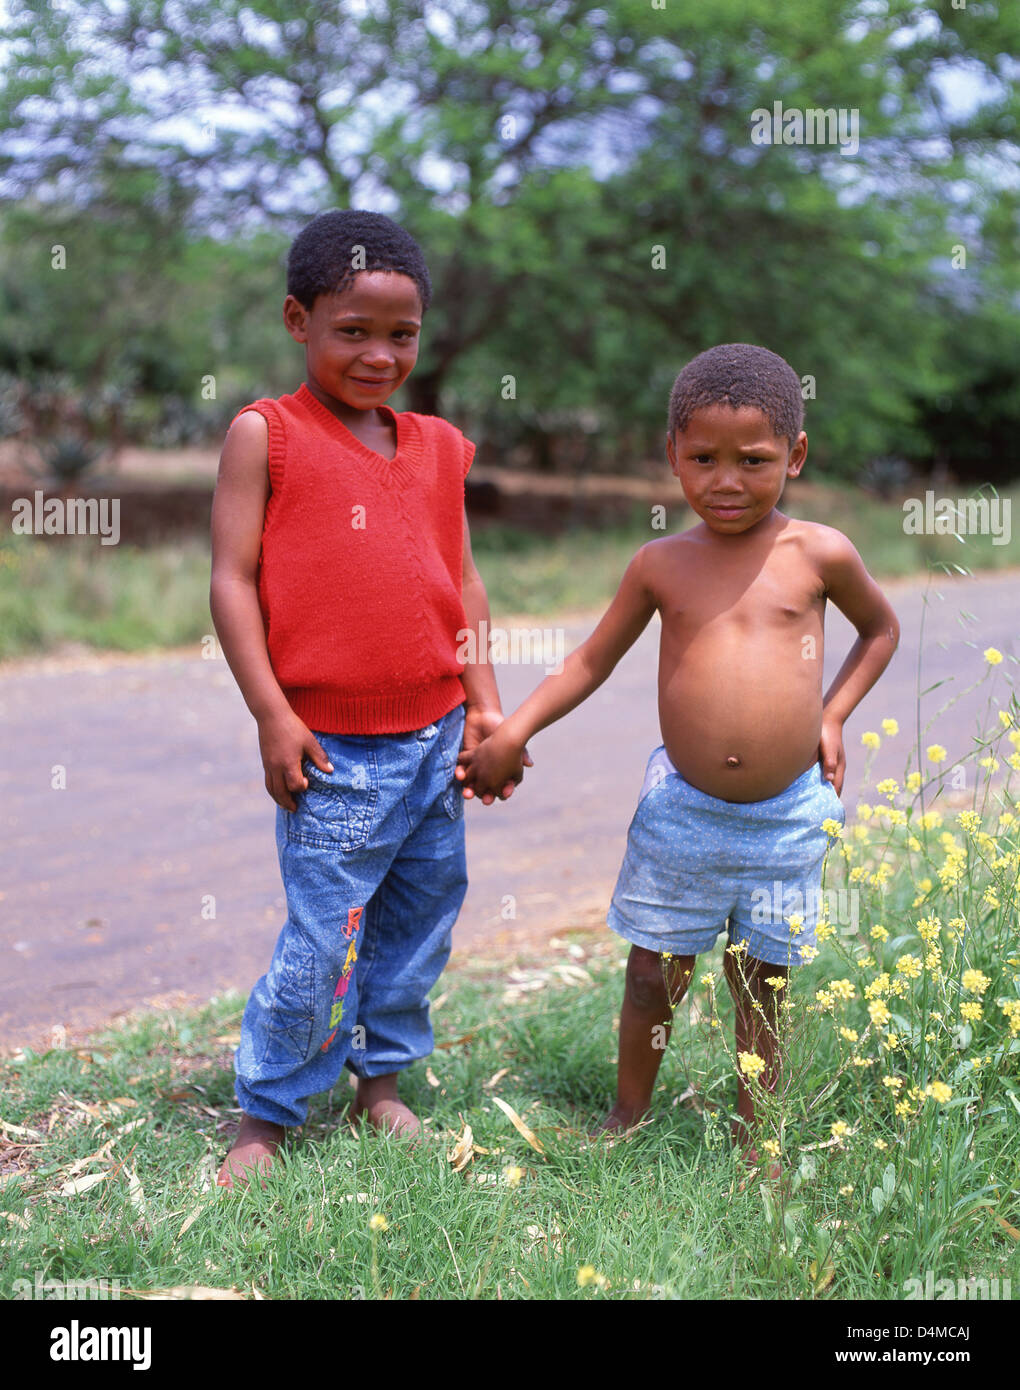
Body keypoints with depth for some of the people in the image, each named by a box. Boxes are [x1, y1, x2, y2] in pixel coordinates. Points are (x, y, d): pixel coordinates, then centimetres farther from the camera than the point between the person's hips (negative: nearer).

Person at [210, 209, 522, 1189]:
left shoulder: (439, 447, 11)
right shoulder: (264, 434, -3)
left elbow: (462, 580, 15)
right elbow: (232, 578, -6)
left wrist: (485, 703, 9)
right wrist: (272, 715, -11)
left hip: (435, 739, 6)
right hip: (331, 751, -5)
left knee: (421, 919, 14)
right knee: (322, 942, -3)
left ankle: (382, 1079, 33)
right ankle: (264, 1116, 16)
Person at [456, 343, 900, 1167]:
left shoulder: (820, 554, -4)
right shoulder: (661, 564, -1)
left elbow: (882, 626, 15)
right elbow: (592, 662, 10)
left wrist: (833, 713, 4)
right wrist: (512, 732, 1)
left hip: (789, 816, 0)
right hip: (681, 811, 1)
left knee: (764, 985, 12)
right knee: (654, 976, 10)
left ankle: (753, 1136, 31)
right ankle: (628, 1115, 33)